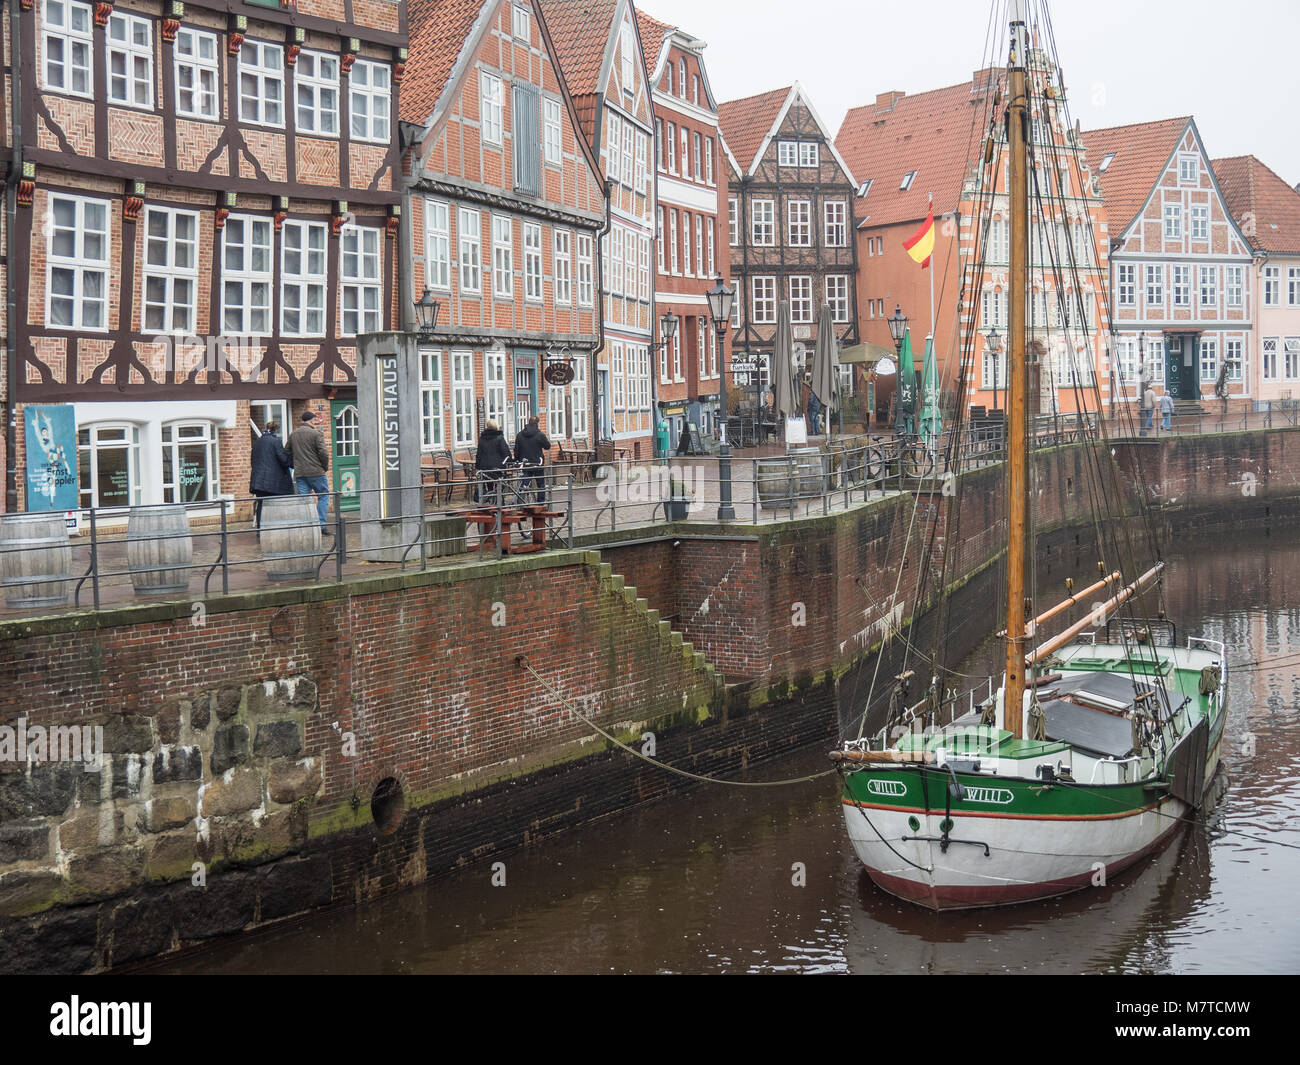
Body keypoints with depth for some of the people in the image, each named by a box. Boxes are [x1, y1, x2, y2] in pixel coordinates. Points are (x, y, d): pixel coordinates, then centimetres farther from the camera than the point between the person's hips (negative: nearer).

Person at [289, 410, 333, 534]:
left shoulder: (293, 434, 10)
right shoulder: (315, 433, -9)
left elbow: (288, 453, 15)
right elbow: (323, 453, -14)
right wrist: (325, 467, 0)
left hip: (299, 473, 5)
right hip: (315, 472, -5)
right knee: (323, 496, 5)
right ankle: (321, 525, -2)